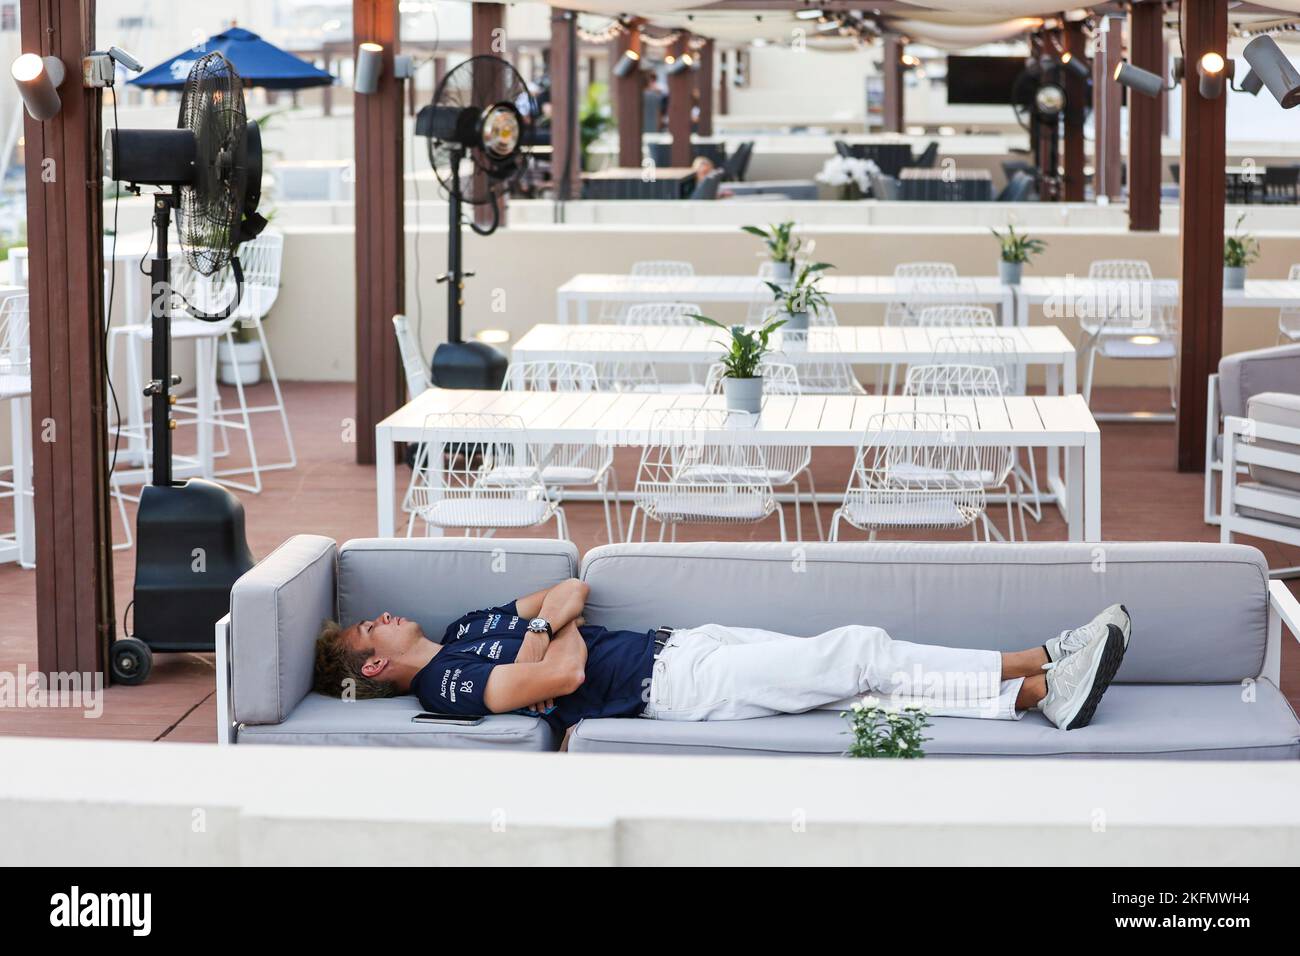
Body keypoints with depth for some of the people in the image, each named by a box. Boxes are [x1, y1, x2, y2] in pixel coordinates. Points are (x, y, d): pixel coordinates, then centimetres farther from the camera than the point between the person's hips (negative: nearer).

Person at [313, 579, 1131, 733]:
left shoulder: (470, 629, 18)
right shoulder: (448, 683, -11)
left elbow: (575, 589, 18)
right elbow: (566, 673, -23)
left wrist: (548, 615, -4)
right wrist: (558, 634, -1)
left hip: (677, 647, 9)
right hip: (669, 686, -9)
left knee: (859, 653, -3)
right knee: (858, 655, -15)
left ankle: (1041, 669, -5)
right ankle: (1039, 688, -13)